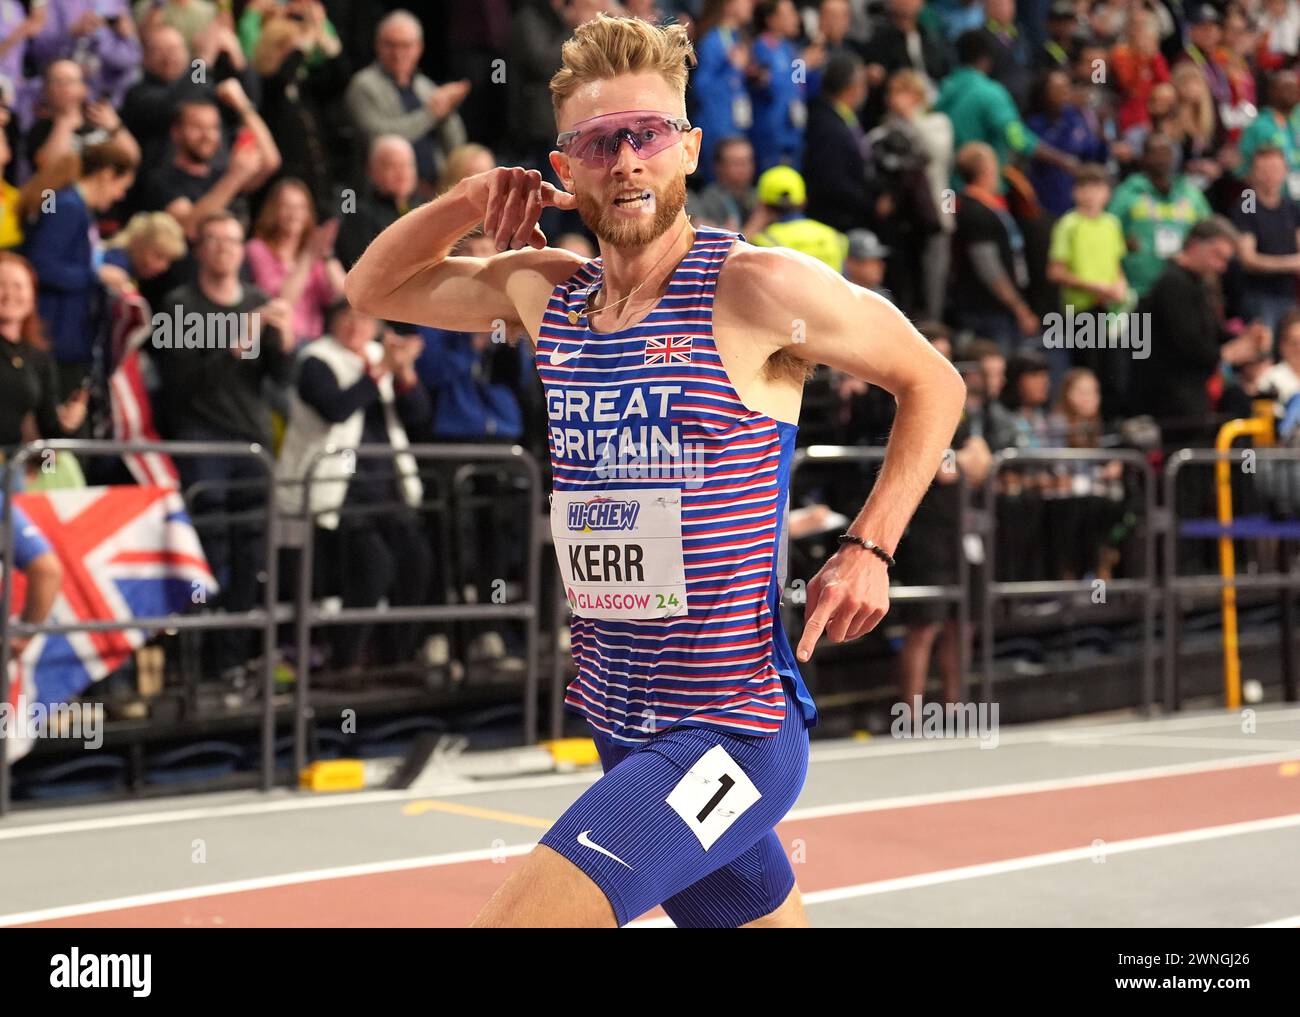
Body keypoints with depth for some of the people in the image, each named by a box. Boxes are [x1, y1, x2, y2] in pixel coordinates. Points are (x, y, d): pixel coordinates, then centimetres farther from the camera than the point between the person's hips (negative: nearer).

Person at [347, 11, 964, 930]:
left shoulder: (758, 290, -12)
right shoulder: (545, 291, 6)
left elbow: (932, 382, 0)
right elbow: (374, 288, 19)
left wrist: (869, 550, -10)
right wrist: (471, 199, 2)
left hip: (731, 732, -7)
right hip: (617, 726, 7)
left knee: (516, 920, -21)